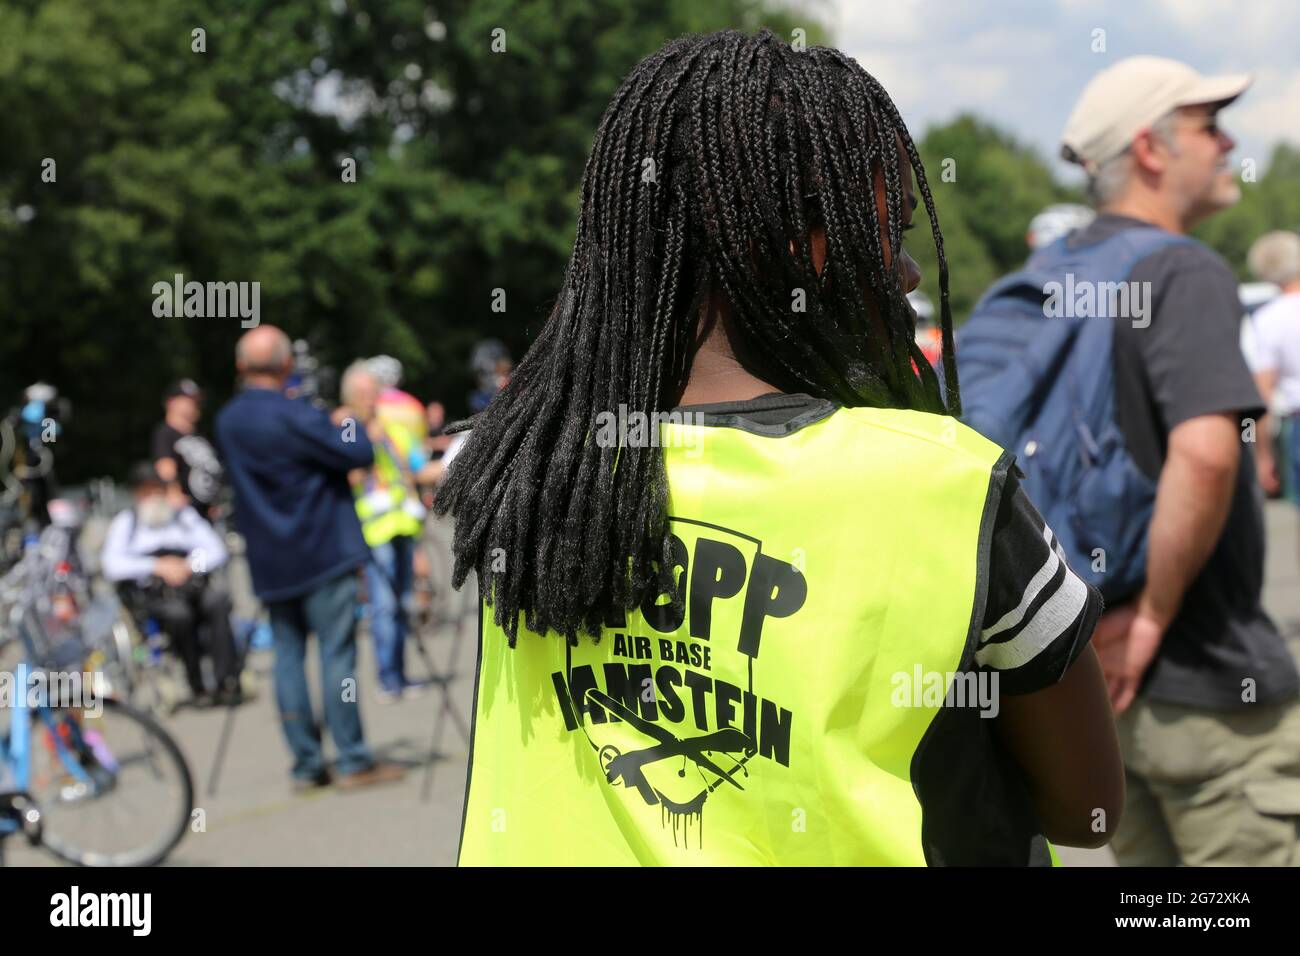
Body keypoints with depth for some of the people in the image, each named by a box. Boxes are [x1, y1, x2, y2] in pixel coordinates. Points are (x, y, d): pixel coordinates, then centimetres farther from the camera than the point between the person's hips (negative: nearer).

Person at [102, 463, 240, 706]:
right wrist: (158, 566, -10)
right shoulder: (125, 522, 17)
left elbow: (217, 551, 13)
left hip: (191, 583, 2)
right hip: (149, 597, -2)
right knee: (178, 612, -38)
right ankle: (197, 687, -30)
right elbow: (111, 567, 0)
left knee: (218, 600, -34)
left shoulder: (185, 515, 23)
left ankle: (227, 681, -40)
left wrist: (189, 565, -8)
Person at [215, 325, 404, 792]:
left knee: (288, 655, 8)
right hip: (322, 555, -6)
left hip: (268, 560, 6)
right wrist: (349, 424, 5)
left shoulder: (228, 421, 5)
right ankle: (353, 761, -2)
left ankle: (306, 766, 9)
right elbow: (359, 455, -16)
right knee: (337, 653, -3)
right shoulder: (295, 416, -17)